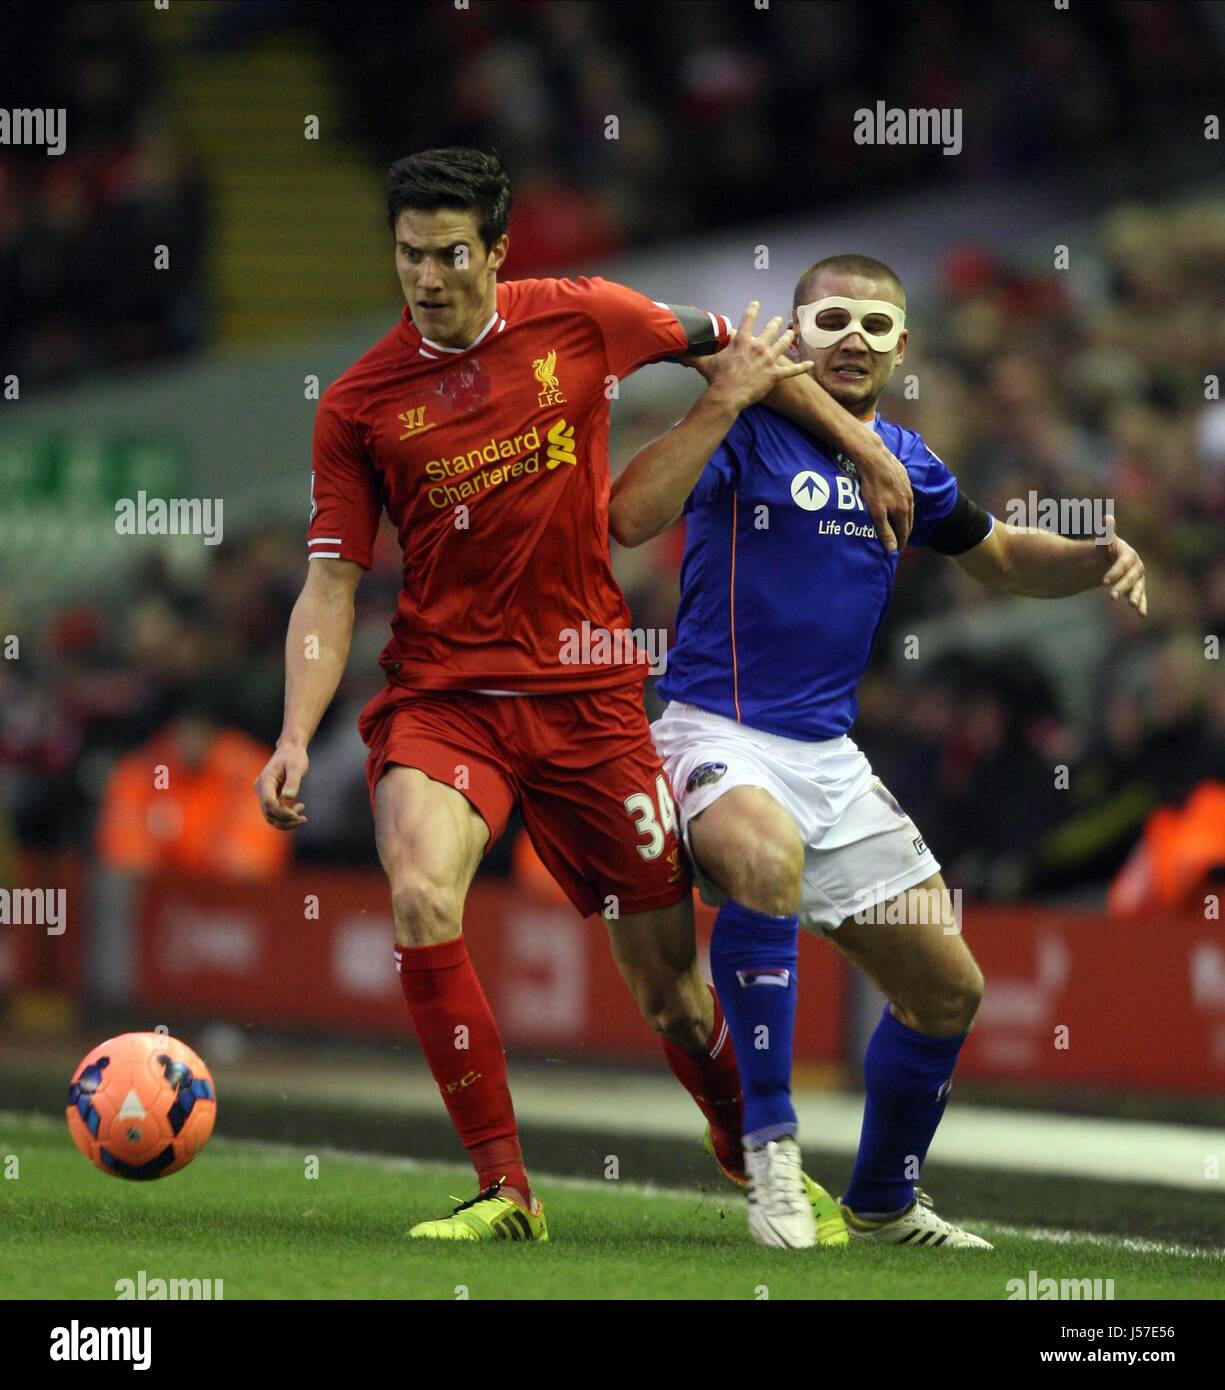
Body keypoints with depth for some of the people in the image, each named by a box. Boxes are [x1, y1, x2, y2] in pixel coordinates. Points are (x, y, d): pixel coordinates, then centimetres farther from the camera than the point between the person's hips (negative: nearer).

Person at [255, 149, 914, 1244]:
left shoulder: (580, 321, -1)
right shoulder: (358, 404, -2)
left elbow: (736, 348, 15)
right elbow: (331, 587, -1)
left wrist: (862, 446, 17)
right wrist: (297, 736, -13)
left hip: (587, 695, 1)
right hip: (439, 694, -1)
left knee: (670, 979, 3)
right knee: (421, 896, -30)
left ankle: (751, 1149, 35)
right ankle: (504, 1189, -19)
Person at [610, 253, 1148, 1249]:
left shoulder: (905, 462, 10)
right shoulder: (749, 432, -9)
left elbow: (1001, 559, 26)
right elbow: (631, 518, -25)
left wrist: (1100, 560, 6)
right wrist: (723, 403, -31)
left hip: (830, 757, 7)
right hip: (715, 734, -7)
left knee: (948, 989, 8)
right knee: (767, 859, -40)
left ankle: (883, 1199, 31)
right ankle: (771, 1144, -27)